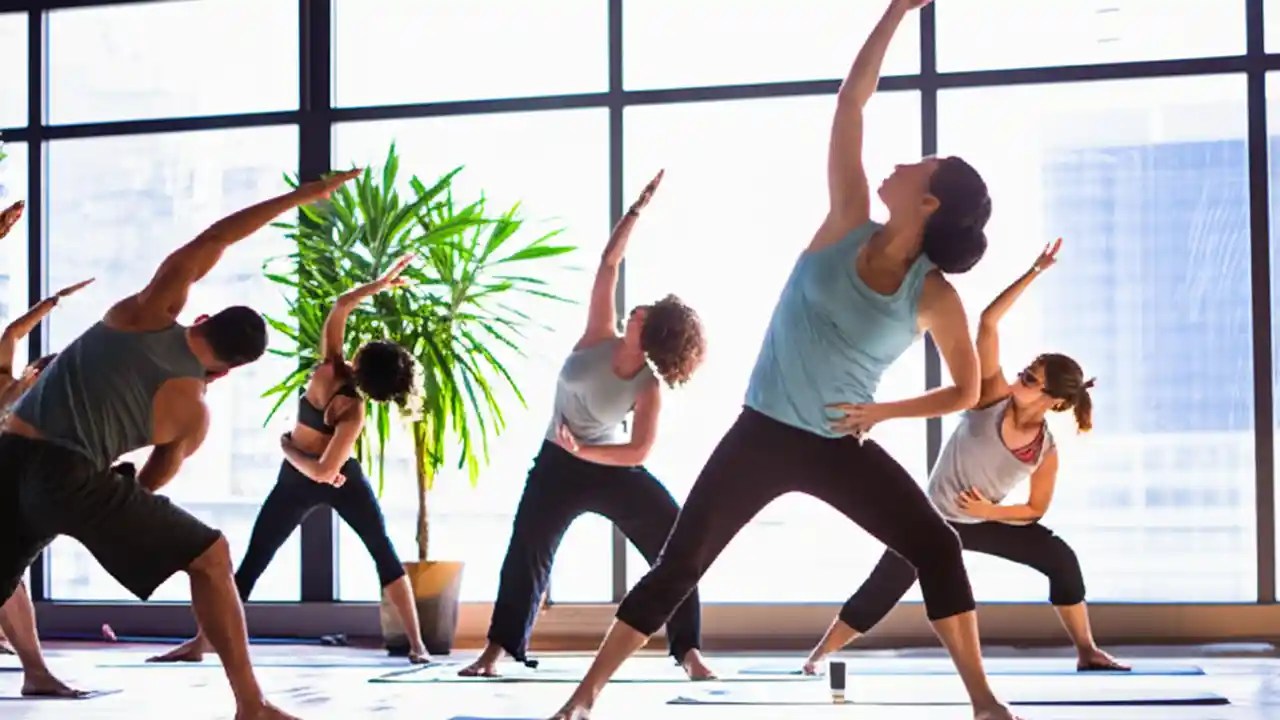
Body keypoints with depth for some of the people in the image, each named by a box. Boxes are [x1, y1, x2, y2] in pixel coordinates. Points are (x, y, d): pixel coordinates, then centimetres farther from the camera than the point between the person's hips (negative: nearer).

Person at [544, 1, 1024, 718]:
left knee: (939, 548, -12)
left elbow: (967, 392, 1)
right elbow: (852, 100, -7)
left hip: (843, 447, 0)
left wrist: (880, 411, -9)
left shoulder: (934, 297, -8)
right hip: (763, 434, 0)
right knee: (678, 565, -1)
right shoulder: (849, 223, -6)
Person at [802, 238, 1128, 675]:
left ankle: (1087, 653, 0)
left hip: (984, 523, 2)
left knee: (1061, 558, -12)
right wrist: (1034, 273, -28)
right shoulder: (994, 396, -19)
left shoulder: (1046, 451, -15)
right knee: (879, 593, -8)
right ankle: (817, 656, 6)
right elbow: (988, 323, -24)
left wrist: (990, 512, -18)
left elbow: (1036, 509, -1)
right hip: (934, 519, -2)